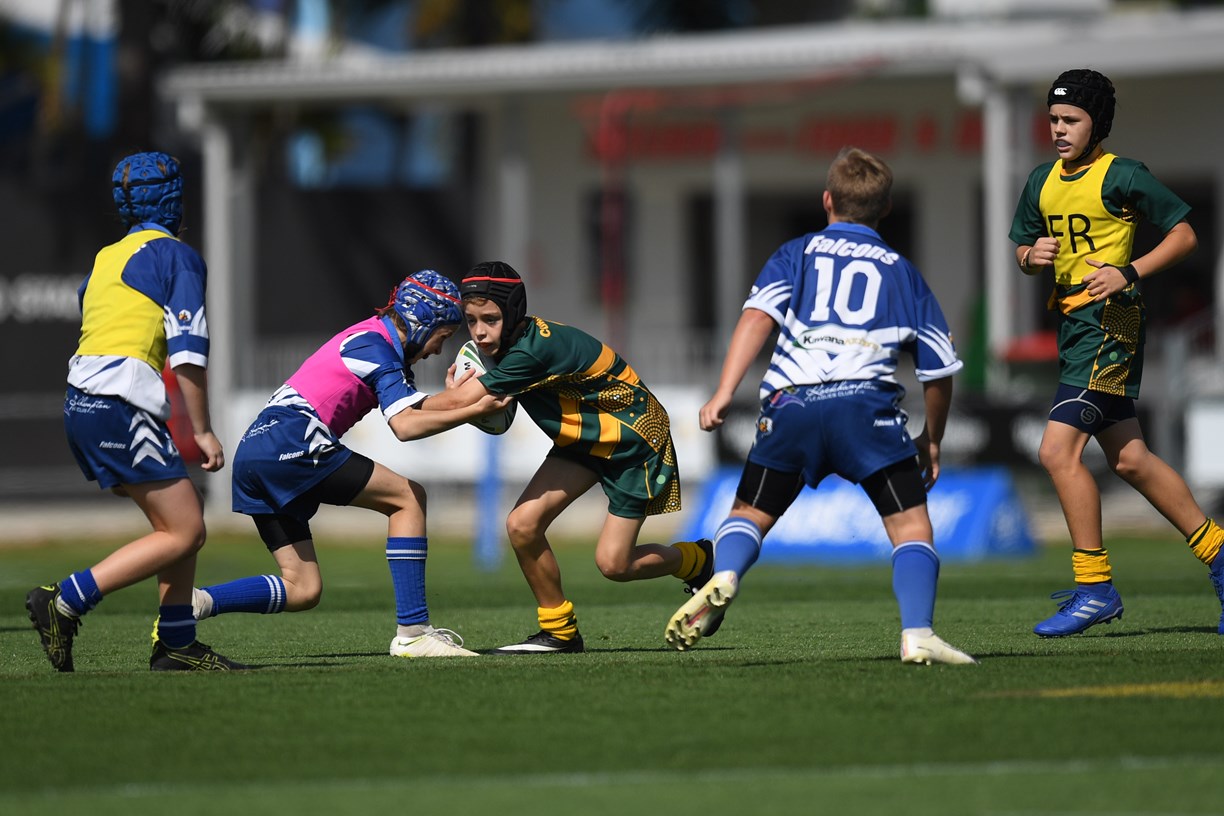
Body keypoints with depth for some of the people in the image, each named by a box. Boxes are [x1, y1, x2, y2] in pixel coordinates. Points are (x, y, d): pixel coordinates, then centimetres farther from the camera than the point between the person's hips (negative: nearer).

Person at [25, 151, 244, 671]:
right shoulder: (176, 255, -1)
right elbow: (187, 351, -9)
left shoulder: (105, 259, 23)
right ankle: (65, 603, -16)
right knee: (182, 532, -8)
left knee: (183, 520, 14)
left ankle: (176, 645, 9)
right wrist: (201, 431, -6)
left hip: (81, 398, 9)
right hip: (121, 404, -9)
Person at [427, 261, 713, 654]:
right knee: (523, 525, -9)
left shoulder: (533, 350, -34)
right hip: (584, 439, 8)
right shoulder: (513, 341, -7)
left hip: (636, 436, -8)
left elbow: (458, 401, -31)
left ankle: (697, 561, 21)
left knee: (612, 563, -8)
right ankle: (559, 632, 7)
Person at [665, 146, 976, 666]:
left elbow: (758, 316, 1)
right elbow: (939, 370, 20)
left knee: (751, 513, 15)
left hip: (791, 403, 1)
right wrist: (932, 441, 33)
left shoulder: (797, 253, 20)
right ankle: (917, 634, -14)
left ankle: (723, 579, -14)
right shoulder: (901, 272, 22)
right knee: (911, 524, 5)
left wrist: (724, 392, -5)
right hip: (868, 402, -1)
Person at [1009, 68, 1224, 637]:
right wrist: (1033, 257, -2)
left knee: (1058, 451, -16)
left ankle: (1094, 587, -9)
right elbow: (1023, 250, 21)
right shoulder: (1042, 183, 12)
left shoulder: (1121, 177, -10)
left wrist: (1130, 273, -18)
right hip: (1071, 323, 8)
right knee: (1130, 461, 13)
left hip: (1109, 322, -8)